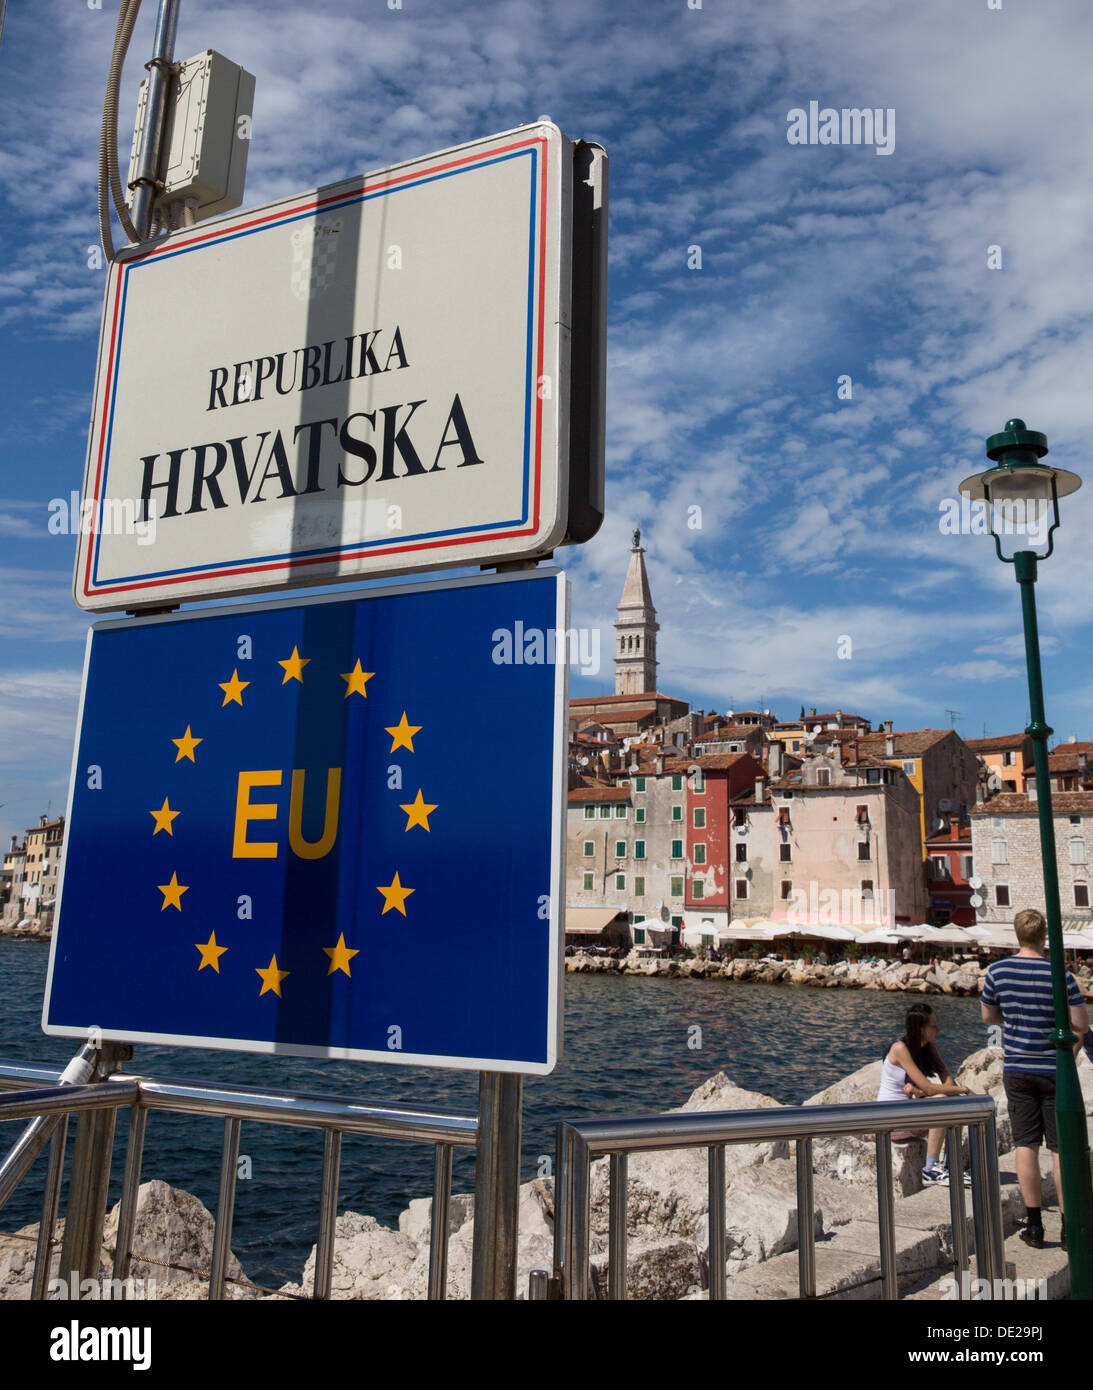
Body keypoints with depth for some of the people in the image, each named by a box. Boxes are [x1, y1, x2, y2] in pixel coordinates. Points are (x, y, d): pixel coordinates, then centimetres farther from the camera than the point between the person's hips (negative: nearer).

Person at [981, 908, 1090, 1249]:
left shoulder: (997, 972, -5)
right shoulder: (1060, 975, -15)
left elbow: (988, 1016, 7)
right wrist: (1055, 1020, 7)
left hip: (1016, 1070, 2)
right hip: (1054, 1070, -2)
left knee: (1026, 1146, 8)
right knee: (1061, 1149, 7)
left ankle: (1034, 1226, 13)